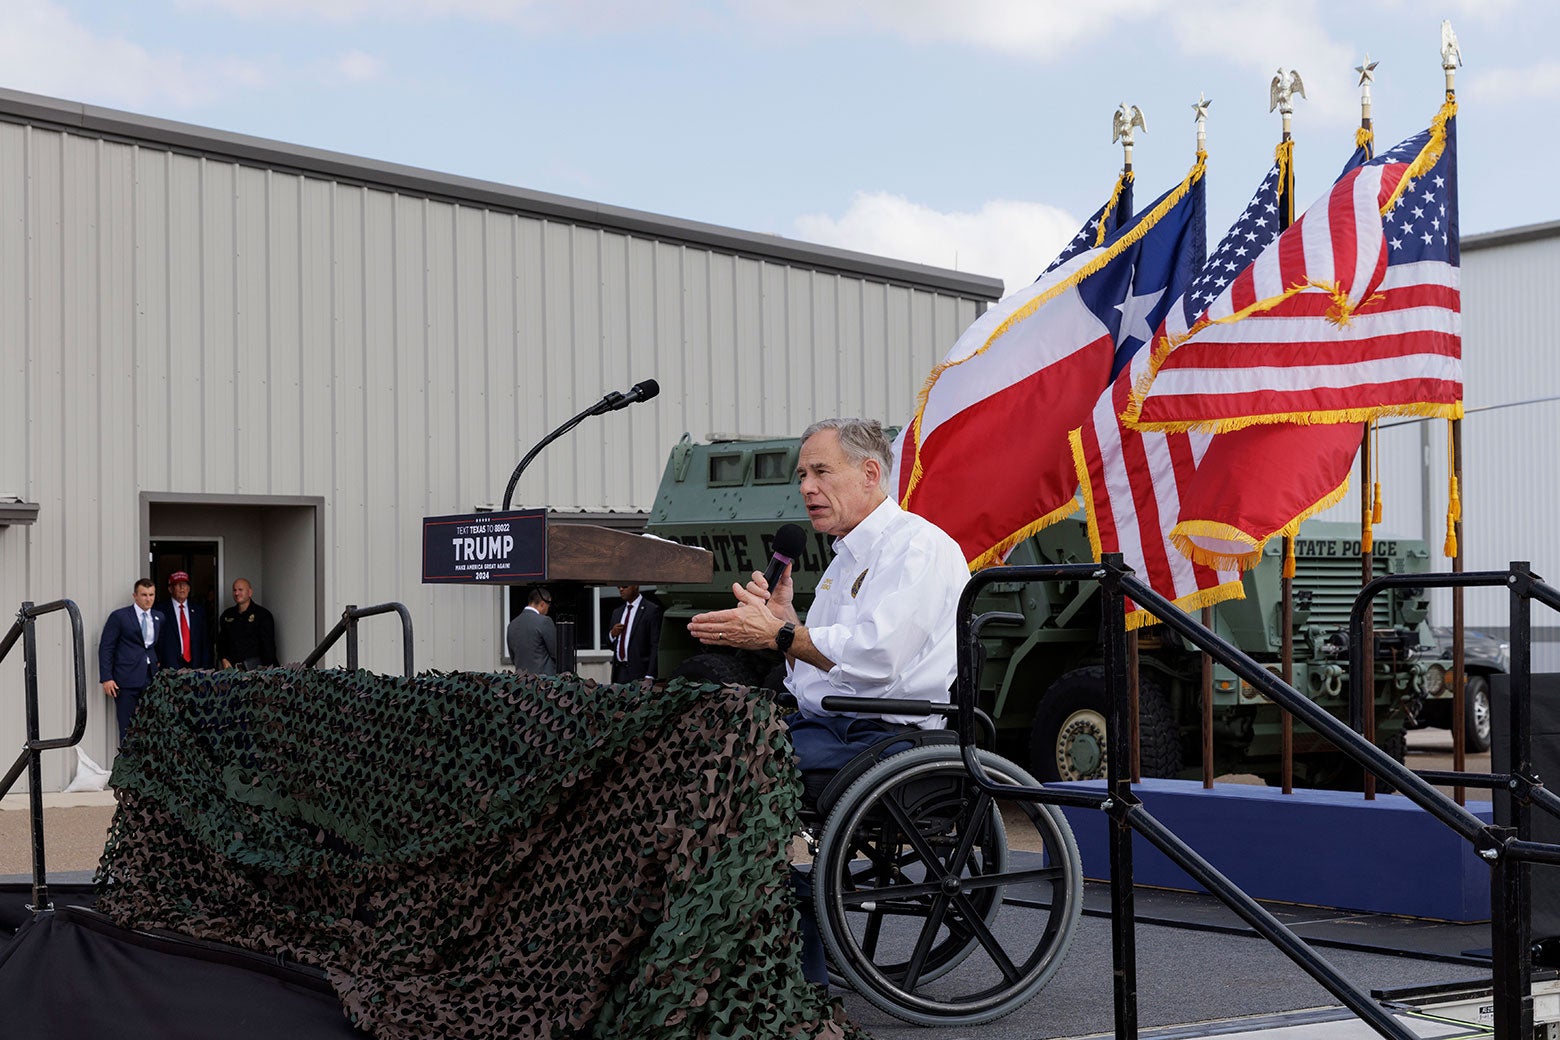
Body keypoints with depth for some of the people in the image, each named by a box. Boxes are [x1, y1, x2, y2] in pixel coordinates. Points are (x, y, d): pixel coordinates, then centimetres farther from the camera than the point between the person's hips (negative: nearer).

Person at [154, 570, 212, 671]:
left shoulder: (198, 610, 12)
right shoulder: (161, 610, 1)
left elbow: (205, 640, 12)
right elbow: (157, 640, 0)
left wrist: (205, 667, 5)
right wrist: (157, 665, -7)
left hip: (195, 666, 3)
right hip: (171, 666, -3)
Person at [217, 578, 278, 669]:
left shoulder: (263, 614, 2)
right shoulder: (227, 615, 17)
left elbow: (268, 644, -2)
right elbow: (221, 640, 24)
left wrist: (266, 668, -12)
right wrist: (224, 659, 7)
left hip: (253, 665, -4)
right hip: (231, 666, 4)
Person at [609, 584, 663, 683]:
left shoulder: (652, 610, -4)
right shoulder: (617, 612, 18)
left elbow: (655, 646, -9)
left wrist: (649, 676, -16)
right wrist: (612, 634, 0)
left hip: (639, 672, -6)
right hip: (619, 671, 6)